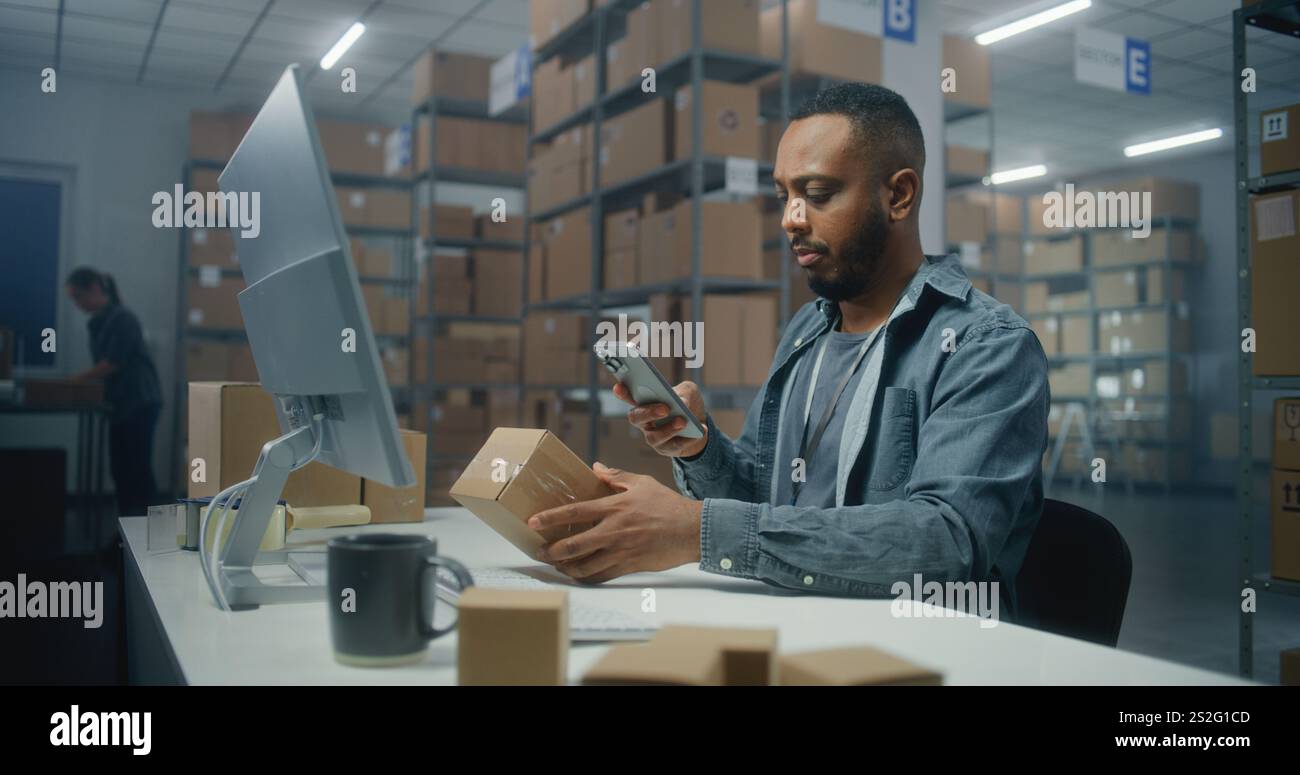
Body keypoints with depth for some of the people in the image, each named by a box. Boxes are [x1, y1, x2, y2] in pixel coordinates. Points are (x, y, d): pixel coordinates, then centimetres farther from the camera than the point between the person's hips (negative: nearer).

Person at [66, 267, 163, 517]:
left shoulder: (123, 318, -13)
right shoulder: (96, 323, 12)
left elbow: (112, 364, -17)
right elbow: (103, 366, 14)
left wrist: (74, 381, -13)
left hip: (140, 402, -8)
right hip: (119, 403, 8)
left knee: (138, 467, -6)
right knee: (119, 467, 8)